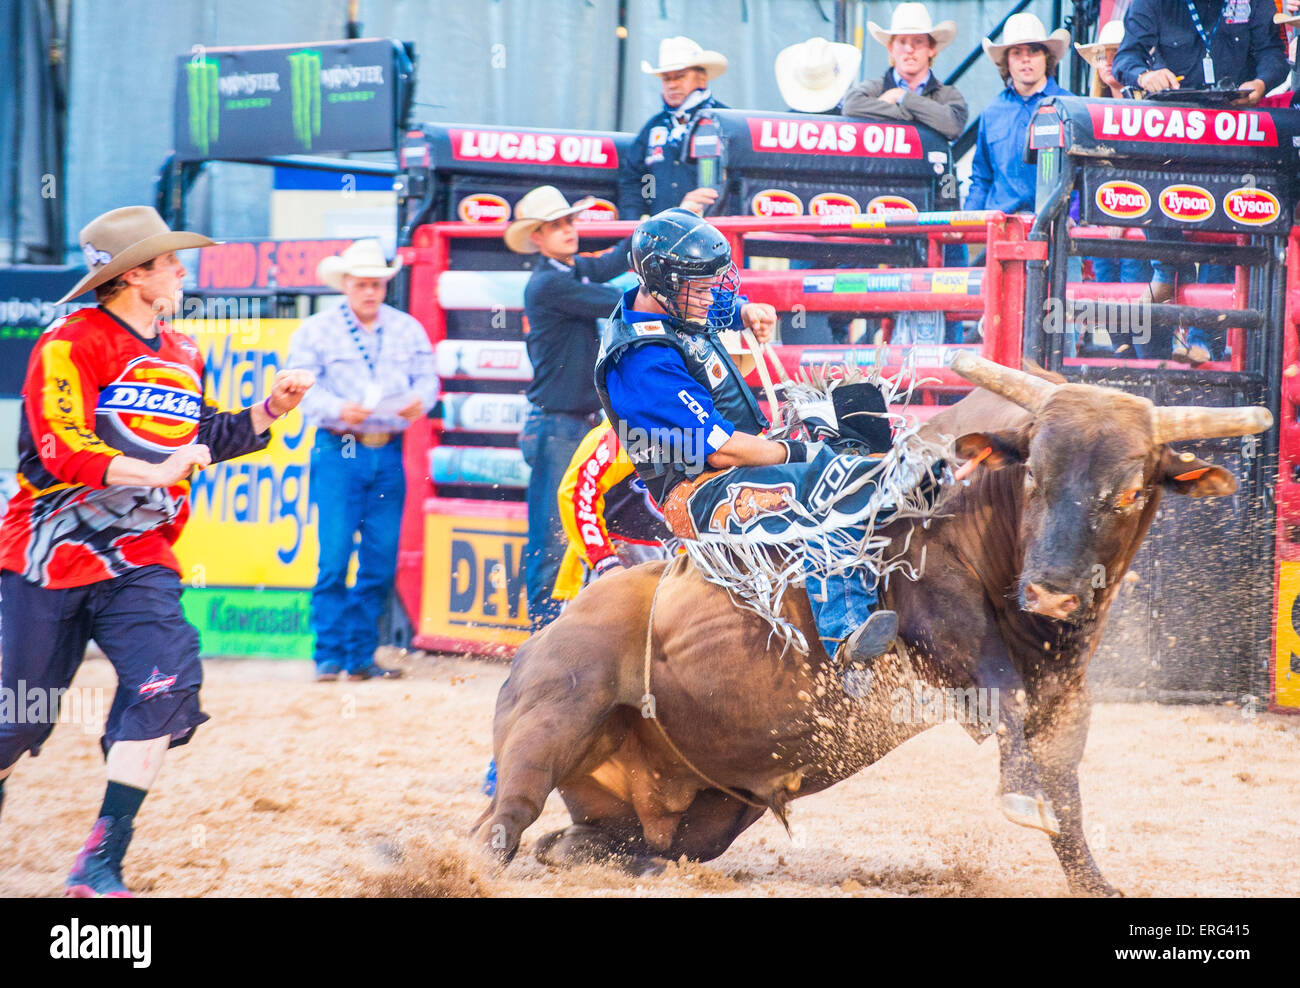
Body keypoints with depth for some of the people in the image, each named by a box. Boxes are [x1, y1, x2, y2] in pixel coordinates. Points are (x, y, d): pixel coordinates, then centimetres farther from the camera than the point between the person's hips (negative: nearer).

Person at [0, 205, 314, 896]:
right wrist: (155, 473, -33)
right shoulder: (71, 344, -12)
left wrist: (268, 412, 9)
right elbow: (62, 450, -23)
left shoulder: (181, 355, 11)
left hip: (137, 562, 5)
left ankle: (102, 863, -13)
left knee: (166, 684, -18)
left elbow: (204, 435, 26)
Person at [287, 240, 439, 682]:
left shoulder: (408, 330, 15)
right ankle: (329, 654, -5)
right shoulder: (316, 330, 5)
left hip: (389, 453, 3)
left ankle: (362, 656, 9)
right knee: (334, 557, -10)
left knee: (381, 560, 2)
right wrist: (339, 409, -23)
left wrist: (420, 401, -15)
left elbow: (427, 377, 8)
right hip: (338, 451, -3)